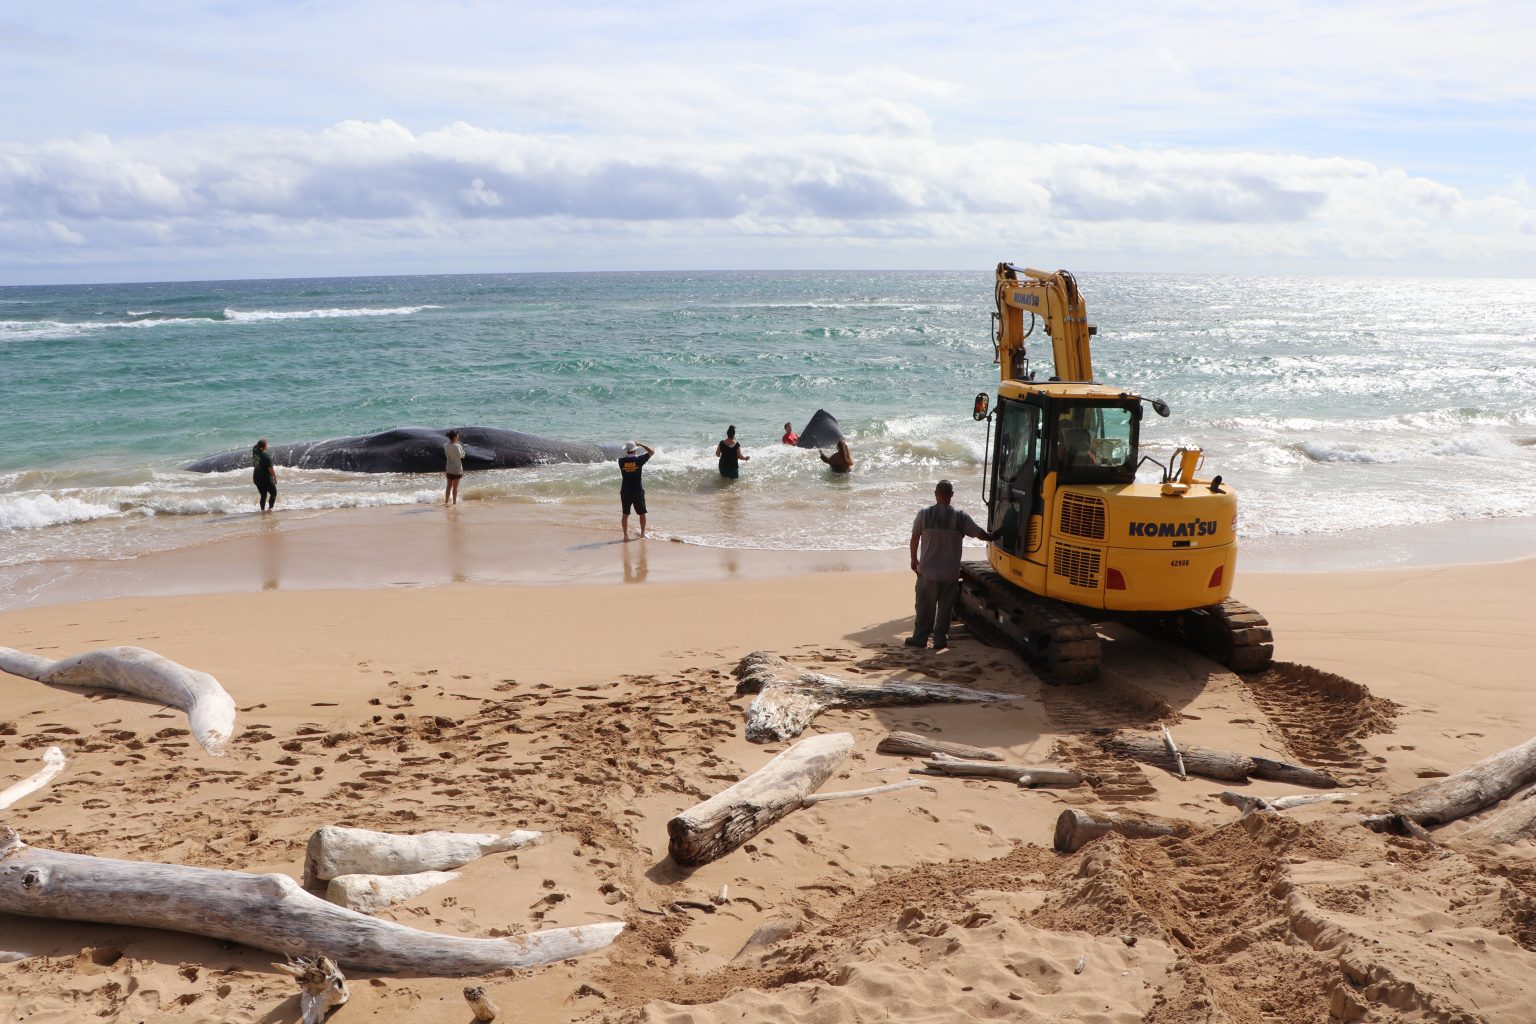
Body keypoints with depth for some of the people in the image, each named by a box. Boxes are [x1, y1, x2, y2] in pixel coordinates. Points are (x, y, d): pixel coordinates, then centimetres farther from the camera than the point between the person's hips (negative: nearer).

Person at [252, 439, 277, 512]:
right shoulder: (267, 455, -21)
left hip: (257, 478, 7)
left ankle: (263, 510, 18)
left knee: (263, 495, 16)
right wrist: (275, 477, -10)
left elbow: (255, 446, 25)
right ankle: (270, 508, 2)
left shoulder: (255, 451, -2)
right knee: (273, 493, 9)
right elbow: (270, 469, -20)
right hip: (266, 478, -7)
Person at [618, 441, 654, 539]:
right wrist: (640, 444, 6)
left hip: (625, 490, 2)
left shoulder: (621, 461, -7)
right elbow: (652, 451, 1)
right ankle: (642, 534, 20)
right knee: (642, 513, 13)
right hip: (638, 490, -2)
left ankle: (625, 535, 5)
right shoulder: (639, 459, -11)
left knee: (625, 514, 8)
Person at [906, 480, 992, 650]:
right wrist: (993, 537, 21)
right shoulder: (960, 517, -8)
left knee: (925, 606, 10)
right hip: (951, 573, 0)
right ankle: (940, 639, 15)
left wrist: (914, 559, 18)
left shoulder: (924, 514, -7)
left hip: (928, 571, 0)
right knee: (946, 607, 11)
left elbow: (915, 538, 2)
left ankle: (920, 638, 16)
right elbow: (981, 534, -1)